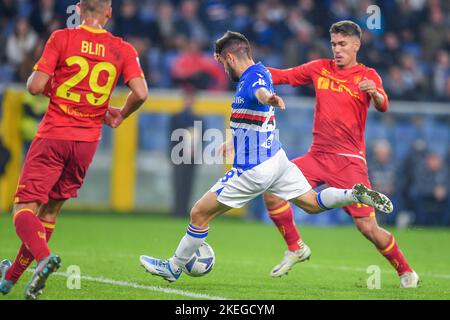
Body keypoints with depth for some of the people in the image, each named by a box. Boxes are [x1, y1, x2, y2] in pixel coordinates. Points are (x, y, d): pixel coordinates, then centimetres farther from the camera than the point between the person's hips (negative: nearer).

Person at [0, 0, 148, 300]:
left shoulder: (62, 38, -5)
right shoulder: (123, 49, 2)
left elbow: (35, 86, -10)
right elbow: (140, 93, -8)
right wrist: (120, 116, 12)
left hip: (53, 135, -3)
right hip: (88, 140, 4)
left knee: (24, 207, -3)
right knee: (50, 210, 16)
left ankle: (44, 257, -32)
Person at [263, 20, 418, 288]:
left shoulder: (367, 76, -1)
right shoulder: (320, 68, 9)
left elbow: (383, 106, -18)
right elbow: (282, 76, 13)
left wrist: (375, 93, -40)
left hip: (349, 161, -4)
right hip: (318, 156, 4)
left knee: (368, 228, -10)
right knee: (271, 188, -14)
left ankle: (406, 272, 12)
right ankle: (296, 249, 5)